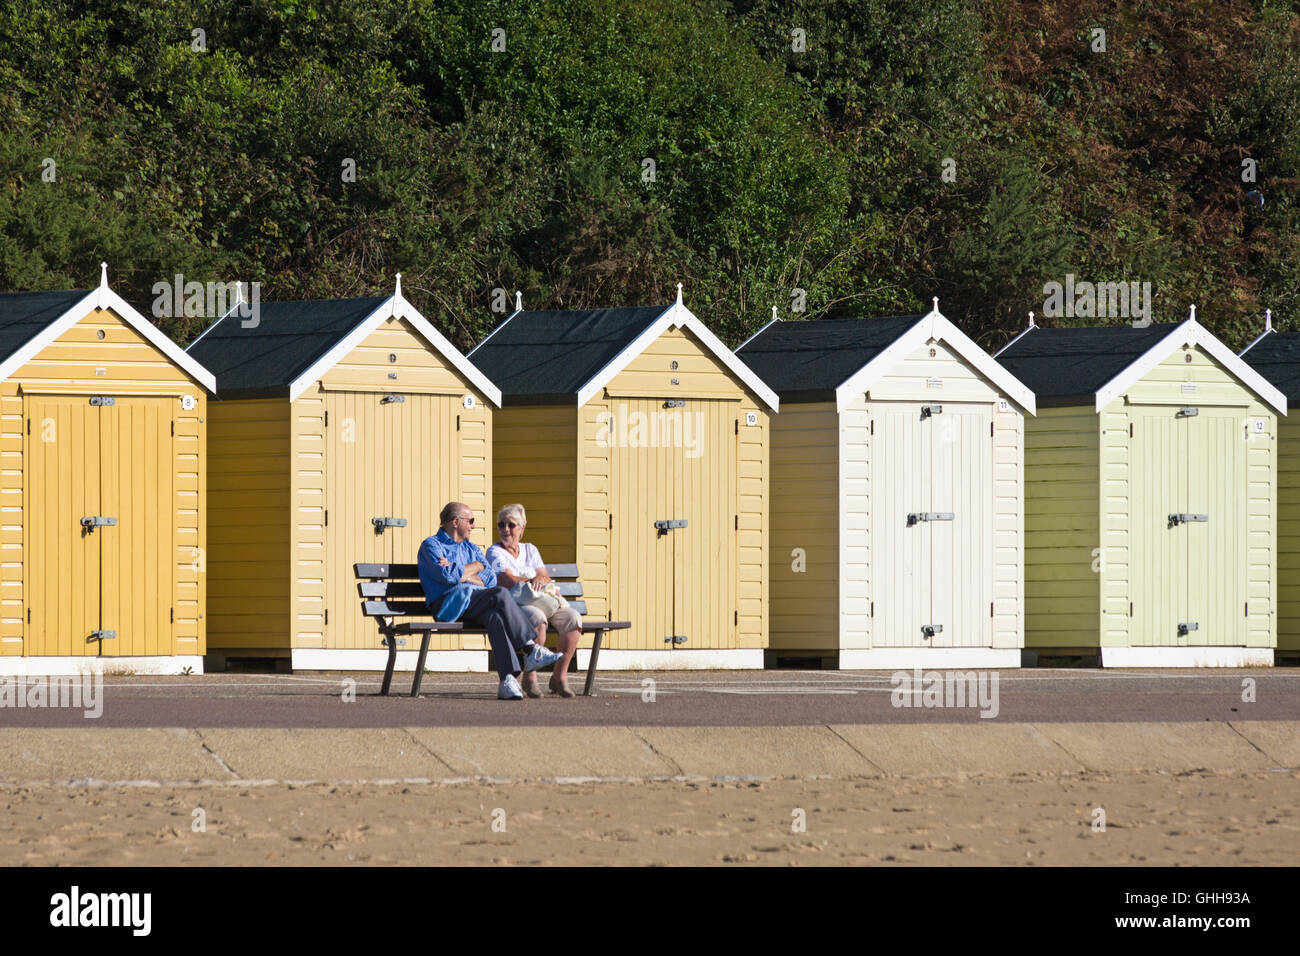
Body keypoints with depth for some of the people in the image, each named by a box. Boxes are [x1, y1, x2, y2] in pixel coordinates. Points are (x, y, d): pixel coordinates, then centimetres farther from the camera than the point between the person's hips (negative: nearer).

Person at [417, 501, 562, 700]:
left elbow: (491, 579, 11)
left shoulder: (471, 548, 29)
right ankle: (529, 650, -29)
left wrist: (458, 572, -2)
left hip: (477, 605, 6)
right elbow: (447, 576, -11)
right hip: (448, 605, -6)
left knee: (495, 616, -32)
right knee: (500, 594, -29)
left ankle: (508, 680, -46)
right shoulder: (431, 545, 9)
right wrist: (476, 566, 5)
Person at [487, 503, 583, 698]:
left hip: (542, 602, 6)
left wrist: (542, 580, -11)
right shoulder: (495, 552, 6)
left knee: (572, 618, -23)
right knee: (537, 619, -40)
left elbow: (546, 578, 12)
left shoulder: (530, 550, 23)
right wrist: (533, 581, -14)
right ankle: (530, 678, -32)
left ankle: (560, 675, -16)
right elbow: (509, 581, -9)